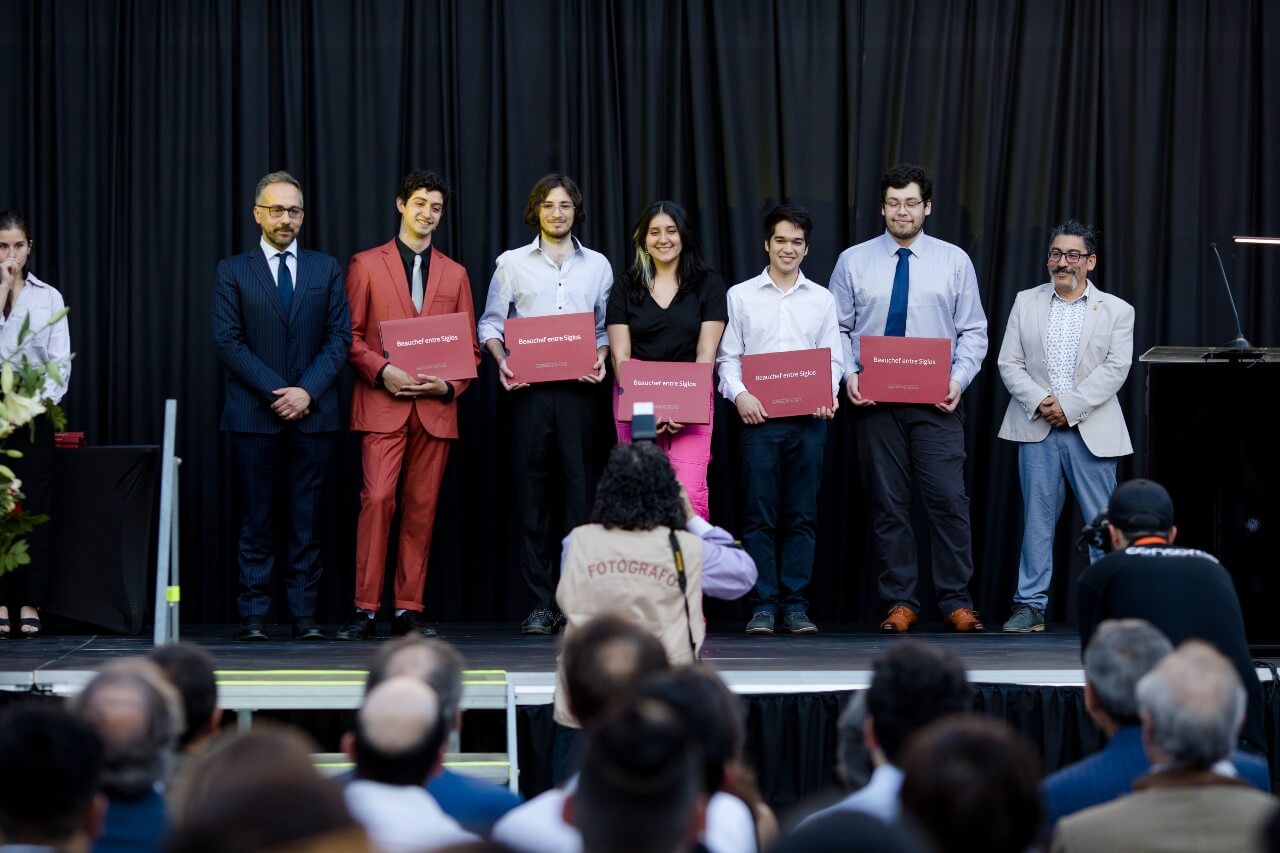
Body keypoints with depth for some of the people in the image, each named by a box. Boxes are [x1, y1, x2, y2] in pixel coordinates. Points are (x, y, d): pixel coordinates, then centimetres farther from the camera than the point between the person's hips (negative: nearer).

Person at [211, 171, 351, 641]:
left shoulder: (326, 268, 11)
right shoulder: (232, 271, 6)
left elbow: (340, 336, 5)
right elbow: (228, 340, -2)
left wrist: (307, 391, -9)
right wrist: (276, 391, -11)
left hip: (313, 412, 1)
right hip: (254, 413, -1)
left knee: (306, 519, 1)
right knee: (258, 519, 0)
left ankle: (304, 615, 3)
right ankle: (253, 614, 3)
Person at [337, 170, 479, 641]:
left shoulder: (455, 274, 16)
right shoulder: (367, 265, 8)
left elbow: (469, 347, 15)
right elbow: (350, 335, 3)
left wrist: (449, 385, -3)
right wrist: (383, 371, -12)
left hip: (436, 408, 3)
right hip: (382, 404, -3)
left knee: (422, 508, 2)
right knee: (377, 499, -14)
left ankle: (409, 610, 8)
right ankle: (365, 610, -11)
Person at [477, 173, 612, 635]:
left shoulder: (597, 265, 13)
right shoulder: (512, 263, 9)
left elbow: (605, 326, 16)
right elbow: (490, 323, 8)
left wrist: (601, 358, -3)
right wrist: (501, 361, -9)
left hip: (579, 389, 0)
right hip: (530, 388, 0)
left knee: (581, 490, -3)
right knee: (533, 493, -1)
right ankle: (543, 603, 3)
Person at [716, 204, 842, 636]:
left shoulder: (822, 299, 11)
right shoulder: (741, 296, 7)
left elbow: (832, 358, 8)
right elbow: (727, 357, 4)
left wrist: (829, 394, -10)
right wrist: (738, 394, -13)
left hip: (808, 420, 1)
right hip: (759, 418, -1)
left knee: (802, 515, 3)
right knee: (759, 515, -2)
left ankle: (795, 604, 8)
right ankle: (763, 605, 2)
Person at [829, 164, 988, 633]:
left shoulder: (954, 261, 4)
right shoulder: (854, 261, 5)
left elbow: (973, 331, 4)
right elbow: (838, 329, 6)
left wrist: (960, 378, -10)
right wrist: (848, 376, -9)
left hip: (937, 401, -1)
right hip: (874, 401, 1)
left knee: (949, 499, -7)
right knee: (888, 504, 5)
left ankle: (956, 601, 3)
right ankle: (900, 602, 13)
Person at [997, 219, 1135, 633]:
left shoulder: (1117, 311, 5)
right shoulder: (1026, 303, 10)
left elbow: (1114, 369, -6)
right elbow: (1009, 363, 5)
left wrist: (1070, 406, -14)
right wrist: (1038, 401, -11)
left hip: (1091, 431, -1)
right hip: (1037, 428, 2)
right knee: (1037, 518, 3)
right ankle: (1031, 605, 7)